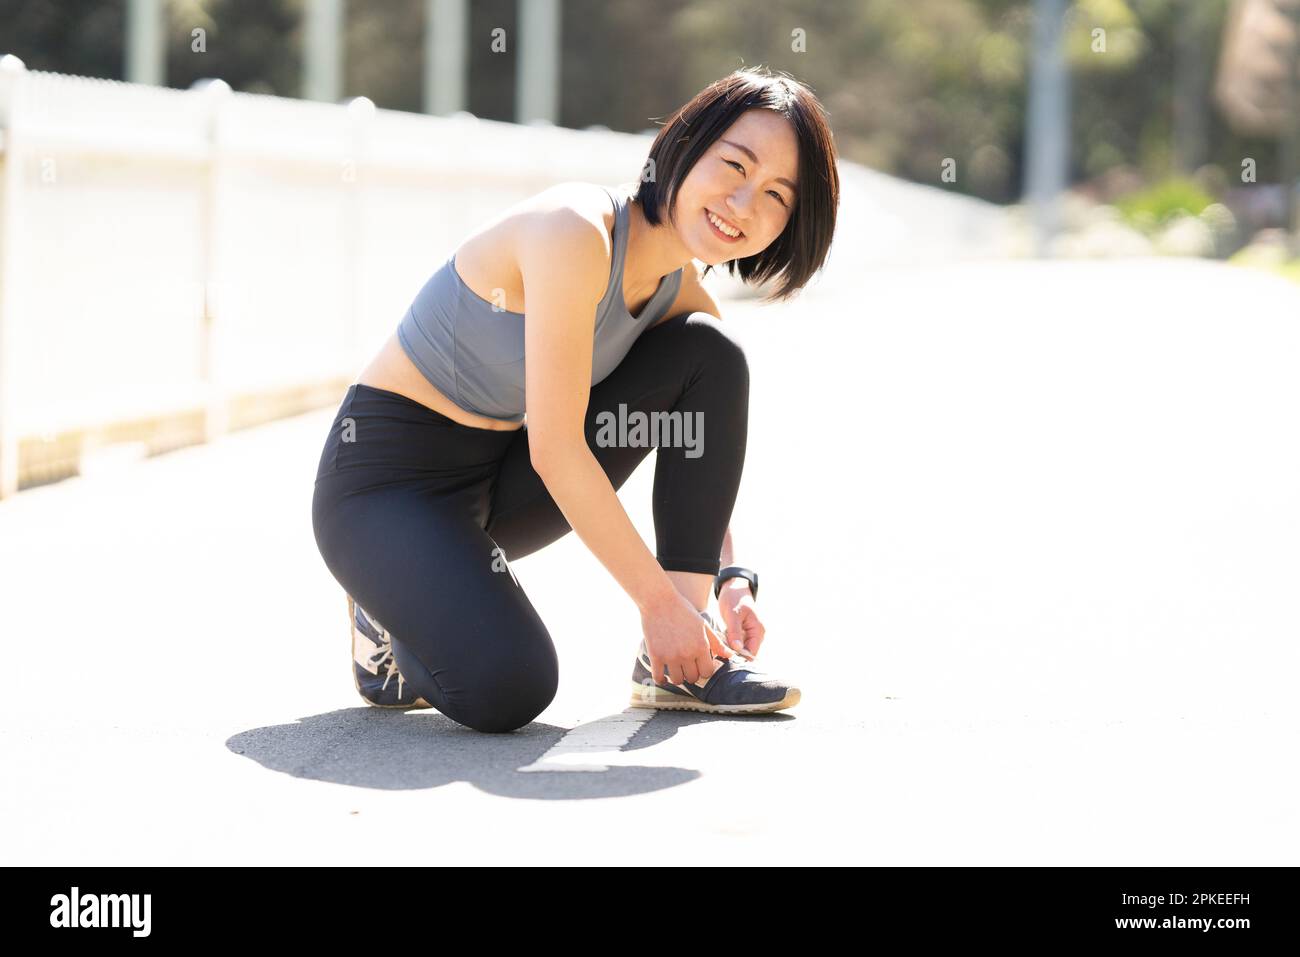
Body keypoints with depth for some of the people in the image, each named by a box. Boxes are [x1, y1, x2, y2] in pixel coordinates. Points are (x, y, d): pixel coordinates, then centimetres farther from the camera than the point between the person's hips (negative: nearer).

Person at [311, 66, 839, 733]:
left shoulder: (681, 296, -1)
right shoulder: (577, 232, -25)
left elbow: (707, 458, 11)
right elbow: (554, 449, -27)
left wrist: (727, 578, -8)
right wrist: (658, 601, -23)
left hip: (503, 476, 8)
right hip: (387, 478, -8)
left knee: (710, 353, -6)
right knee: (507, 689, -31)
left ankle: (678, 664, -7)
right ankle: (391, 622, 6)